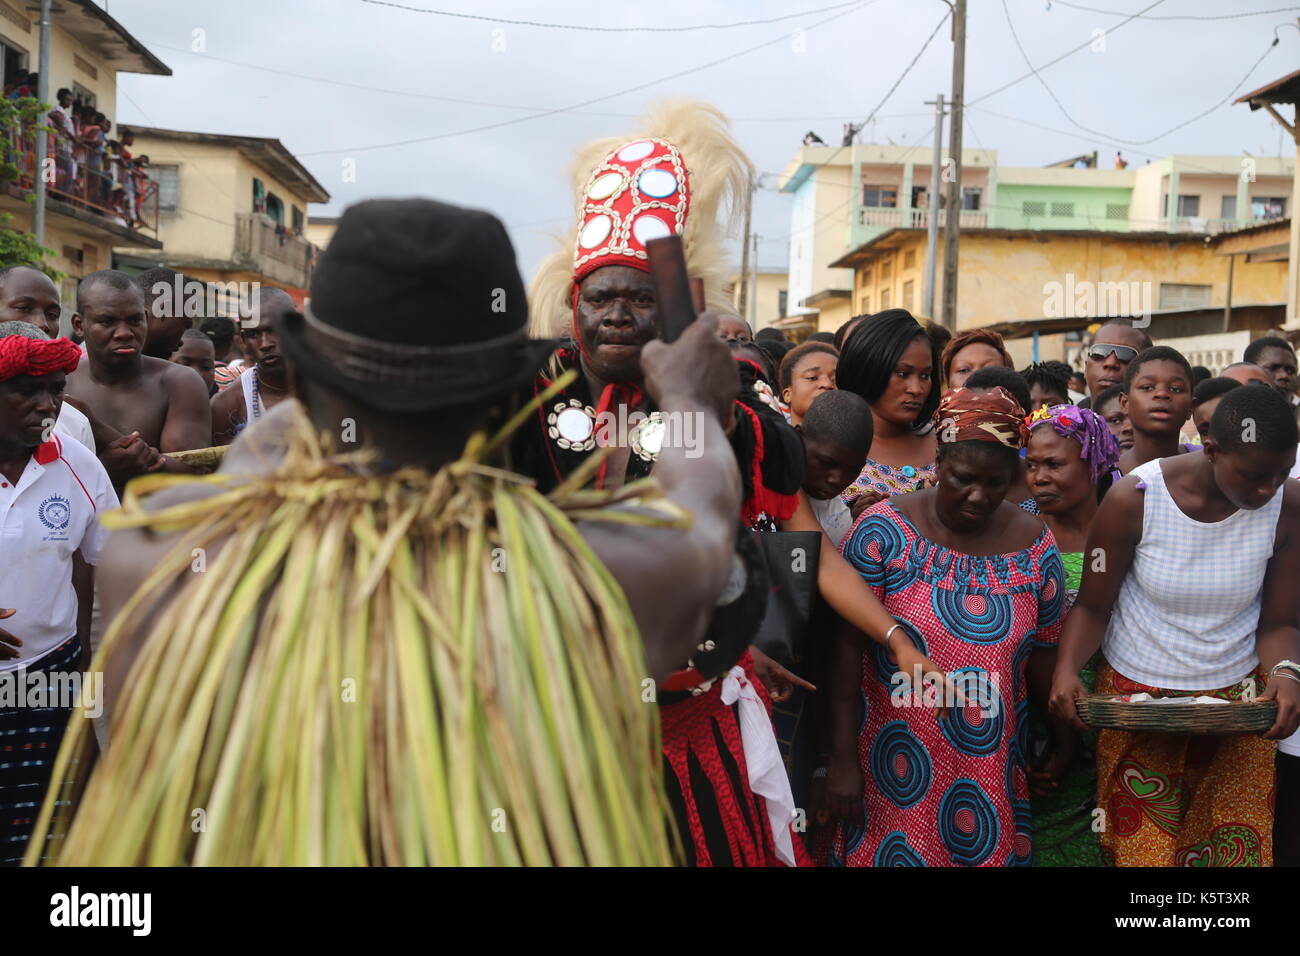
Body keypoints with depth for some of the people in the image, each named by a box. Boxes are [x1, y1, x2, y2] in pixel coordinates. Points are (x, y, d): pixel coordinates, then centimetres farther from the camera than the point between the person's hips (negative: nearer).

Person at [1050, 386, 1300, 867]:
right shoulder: (1133, 498, -18)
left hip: (1236, 701, 2)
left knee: (1234, 846, 5)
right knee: (1141, 844, 7)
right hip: (1136, 697, -2)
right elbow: (1093, 606, -11)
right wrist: (1066, 667, -28)